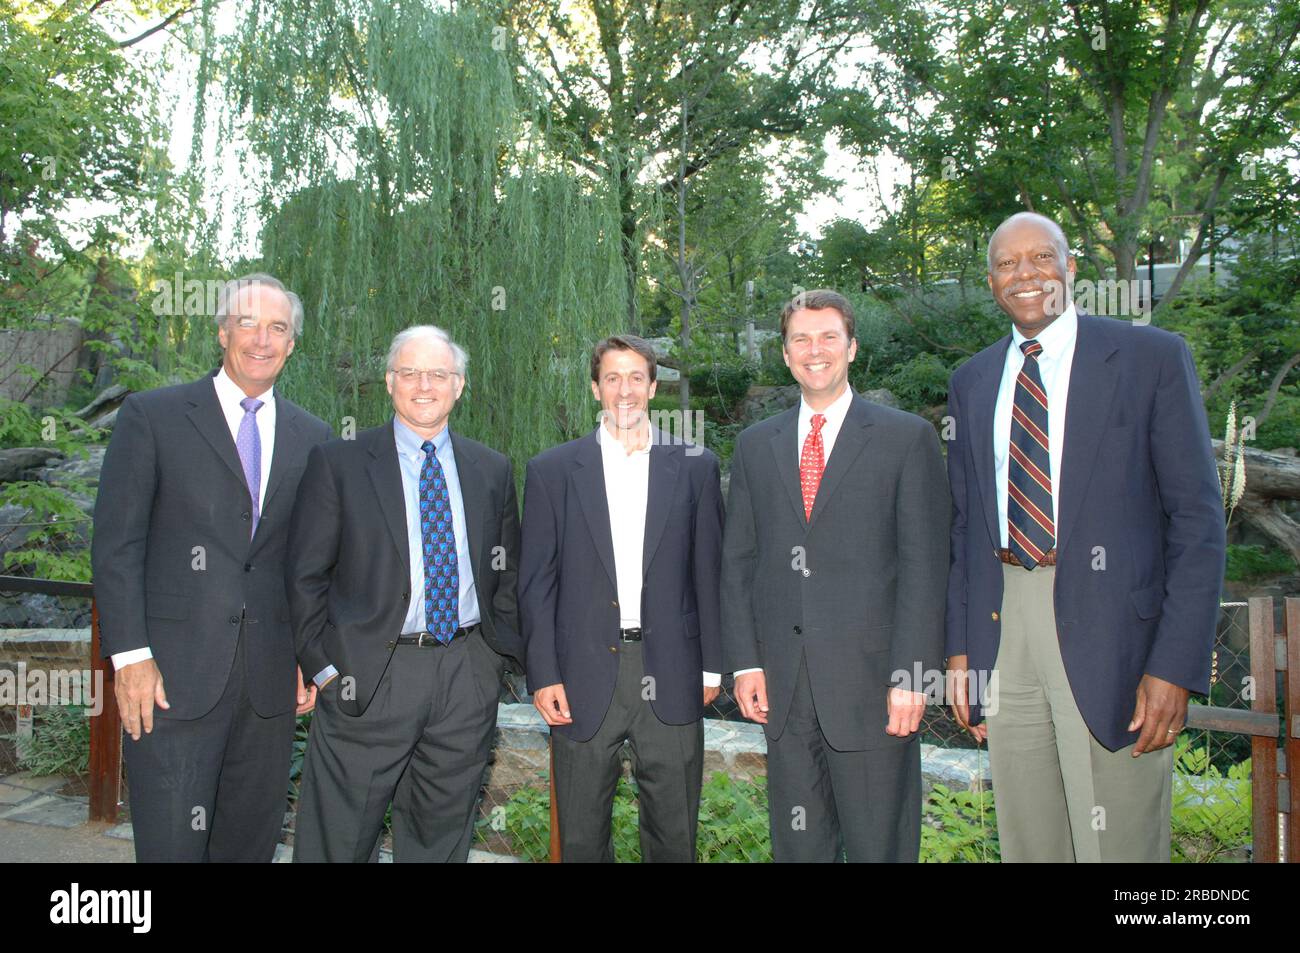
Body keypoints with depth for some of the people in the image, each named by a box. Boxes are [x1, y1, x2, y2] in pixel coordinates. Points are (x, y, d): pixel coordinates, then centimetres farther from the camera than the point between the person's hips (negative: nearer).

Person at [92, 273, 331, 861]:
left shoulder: (312, 437, 10)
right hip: (174, 674, -3)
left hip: (270, 679, 3)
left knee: (253, 840, 13)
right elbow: (116, 543, -4)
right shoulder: (152, 415, 0)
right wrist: (130, 656, -10)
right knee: (171, 843, 2)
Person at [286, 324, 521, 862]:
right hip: (369, 677, -2)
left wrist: (500, 654, 4)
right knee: (340, 840, 5)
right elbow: (305, 575, -1)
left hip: (467, 679, 3)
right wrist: (325, 667, -8)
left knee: (442, 837, 15)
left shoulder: (492, 471, 9)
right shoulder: (338, 463, 0)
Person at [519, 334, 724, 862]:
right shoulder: (551, 471, 3)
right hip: (584, 677, 0)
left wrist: (712, 665, 5)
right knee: (581, 835, 12)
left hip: (671, 679, 1)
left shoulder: (695, 465, 5)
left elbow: (709, 571, 7)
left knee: (674, 831, 12)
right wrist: (543, 675, -4)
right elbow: (536, 582, 2)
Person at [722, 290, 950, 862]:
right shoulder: (755, 446, 11)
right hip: (781, 685, 3)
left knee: (879, 846, 6)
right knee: (797, 846, 14)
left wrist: (910, 676, -11)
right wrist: (745, 662, 2)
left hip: (871, 682, -3)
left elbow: (924, 565, -4)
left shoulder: (907, 438, 1)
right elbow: (737, 562, 10)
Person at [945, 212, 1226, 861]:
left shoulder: (1152, 358, -1)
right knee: (1026, 843, 14)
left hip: (1107, 628, -4)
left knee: (1117, 844, 2)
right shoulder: (972, 381, 12)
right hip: (1001, 631, 4)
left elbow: (1197, 517, -5)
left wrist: (1176, 664, -12)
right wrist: (959, 646, 8)